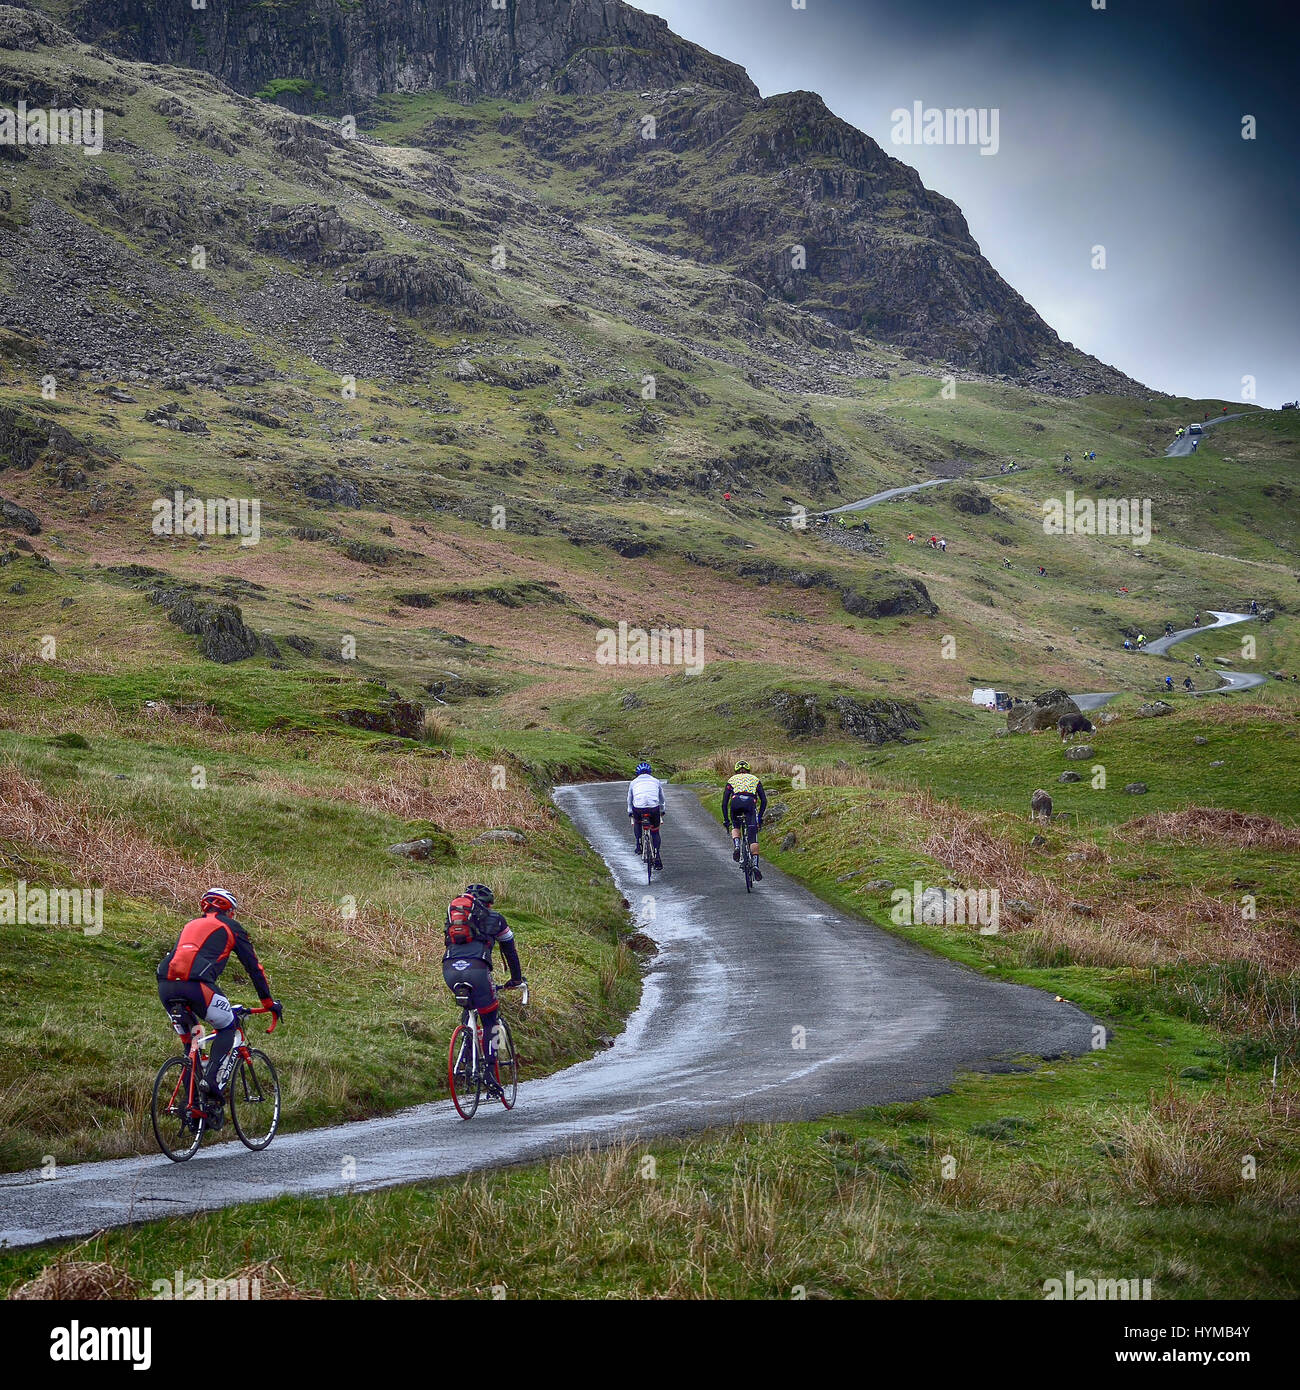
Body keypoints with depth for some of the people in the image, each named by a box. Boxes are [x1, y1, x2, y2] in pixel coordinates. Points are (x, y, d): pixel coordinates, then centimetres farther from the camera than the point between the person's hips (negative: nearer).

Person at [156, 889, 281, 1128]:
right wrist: (268, 1001, 31)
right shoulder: (230, 927, 21)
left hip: (165, 985, 5)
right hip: (195, 983, -5)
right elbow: (253, 965, 22)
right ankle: (213, 1084, -6)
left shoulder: (191, 925, 36)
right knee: (227, 1028, 15)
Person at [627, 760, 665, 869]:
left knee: (637, 822, 34)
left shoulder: (633, 782, 22)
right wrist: (662, 814, 50)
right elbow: (661, 800, 35)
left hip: (638, 809, 0)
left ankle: (639, 845, 24)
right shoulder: (656, 781, 23)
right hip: (654, 808, 0)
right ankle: (657, 858, 6)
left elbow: (629, 801, 32)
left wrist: (630, 815, 46)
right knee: (655, 832, 17)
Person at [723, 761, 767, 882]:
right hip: (750, 803, 0)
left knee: (735, 827, 29)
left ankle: (736, 847, 1)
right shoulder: (755, 779, 31)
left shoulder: (732, 780, 30)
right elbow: (764, 800, 23)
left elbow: (724, 802, 23)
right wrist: (760, 817, 29)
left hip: (735, 803, 0)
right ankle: (755, 865, -12)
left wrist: (726, 820, 29)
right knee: (753, 838, 1)